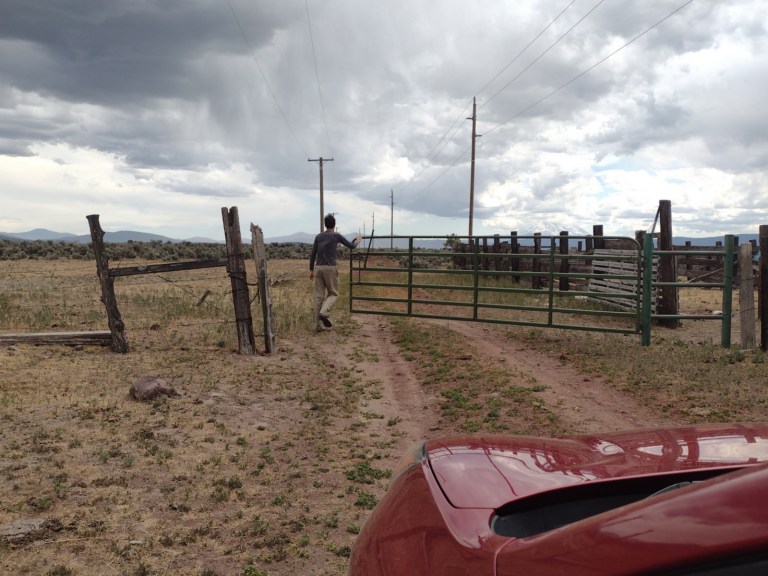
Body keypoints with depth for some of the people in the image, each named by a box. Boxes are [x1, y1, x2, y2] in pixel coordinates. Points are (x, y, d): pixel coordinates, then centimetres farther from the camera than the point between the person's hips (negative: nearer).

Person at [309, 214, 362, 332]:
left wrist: (311, 270, 15)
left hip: (318, 268, 4)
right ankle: (324, 312, -18)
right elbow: (352, 246, 10)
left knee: (319, 296, 4)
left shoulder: (318, 236, 10)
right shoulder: (337, 236, -1)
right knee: (333, 294, 8)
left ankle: (318, 325, 3)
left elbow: (312, 255, 9)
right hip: (330, 268, -4)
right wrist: (358, 240, 30)